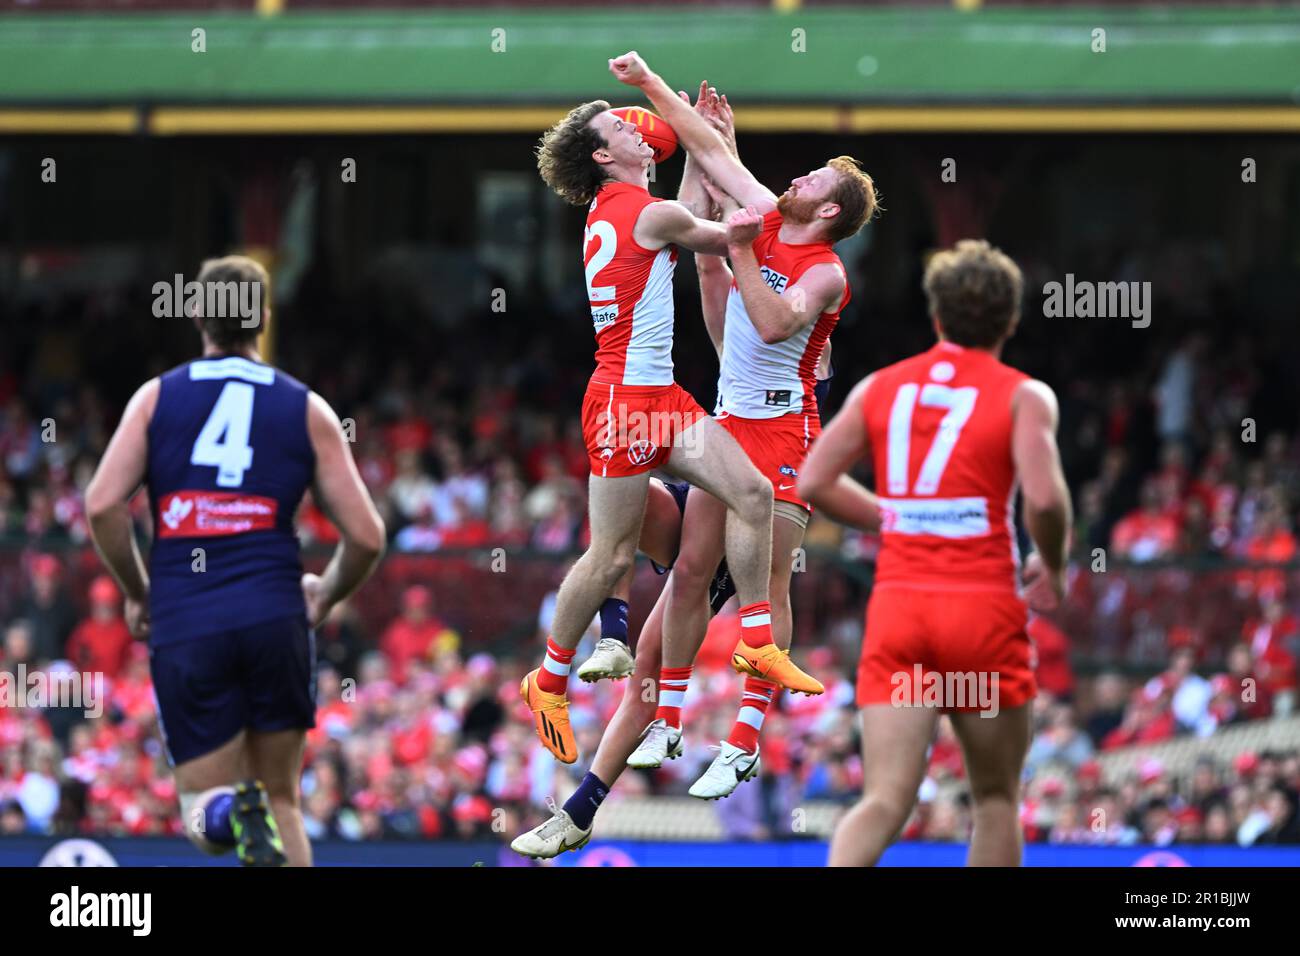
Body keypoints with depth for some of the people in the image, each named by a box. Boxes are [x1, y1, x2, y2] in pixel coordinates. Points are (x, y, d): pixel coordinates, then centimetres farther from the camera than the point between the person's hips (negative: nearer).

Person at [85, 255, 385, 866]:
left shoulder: (156, 397, 9)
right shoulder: (306, 410, 10)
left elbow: (102, 505, -3)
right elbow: (366, 535, 6)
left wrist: (137, 593, 12)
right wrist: (325, 596, 26)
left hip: (183, 629, 0)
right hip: (274, 619, 0)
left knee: (204, 815, 7)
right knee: (282, 801, 16)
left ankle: (232, 815, -29)